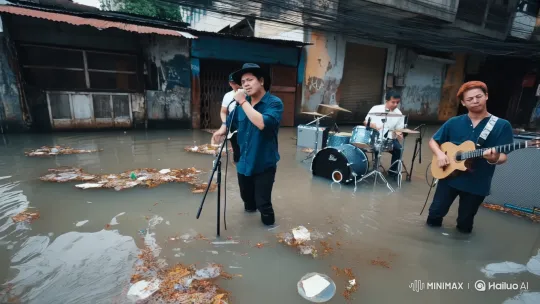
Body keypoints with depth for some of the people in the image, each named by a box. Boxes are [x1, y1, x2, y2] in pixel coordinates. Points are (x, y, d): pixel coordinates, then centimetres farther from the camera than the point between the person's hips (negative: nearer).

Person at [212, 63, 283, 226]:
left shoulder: (274, 103, -16)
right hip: (244, 162, 6)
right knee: (246, 197, 24)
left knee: (262, 203, -3)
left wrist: (243, 102, -27)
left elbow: (263, 123, -34)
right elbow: (230, 120, 19)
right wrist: (222, 130, -2)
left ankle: (269, 228, 24)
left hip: (264, 164, -6)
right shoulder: (242, 104, 3)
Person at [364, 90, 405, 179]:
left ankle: (393, 171, -2)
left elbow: (399, 129, 2)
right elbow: (365, 122, 3)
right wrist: (371, 125, -20)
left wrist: (399, 134, -22)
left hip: (389, 139, 1)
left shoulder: (399, 114, 2)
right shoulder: (375, 109, -2)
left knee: (398, 148, -25)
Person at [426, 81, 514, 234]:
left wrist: (494, 159, -33)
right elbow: (433, 141, 7)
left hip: (478, 184, -1)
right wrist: (440, 154, -13)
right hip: (449, 177, 1)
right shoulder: (454, 122, 0)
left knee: (465, 223, 14)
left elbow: (503, 157, -10)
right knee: (436, 212, 9)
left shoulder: (502, 125, -4)